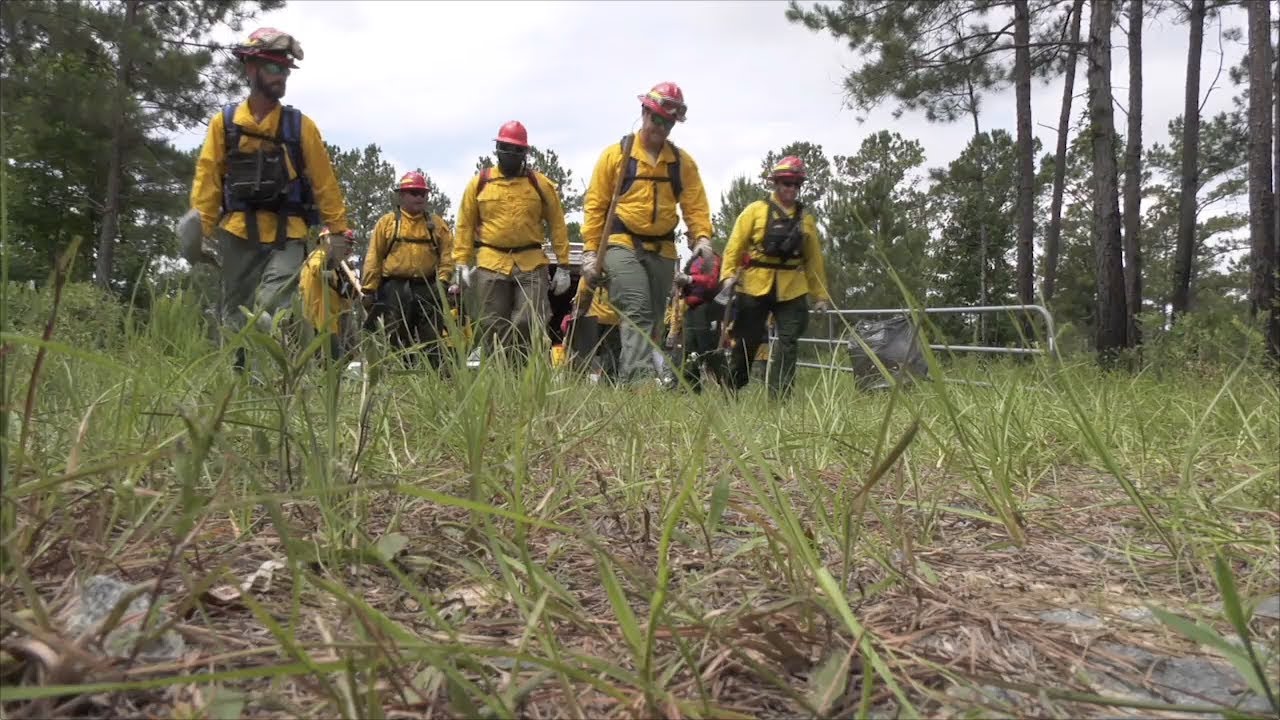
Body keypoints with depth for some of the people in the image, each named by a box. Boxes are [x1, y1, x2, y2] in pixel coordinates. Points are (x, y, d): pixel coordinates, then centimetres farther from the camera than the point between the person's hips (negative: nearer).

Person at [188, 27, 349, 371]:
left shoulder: (300, 125, 4)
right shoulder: (224, 123, 6)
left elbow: (324, 183, 4)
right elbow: (207, 179, 4)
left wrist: (339, 231, 2)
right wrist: (202, 230, -4)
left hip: (287, 235, -2)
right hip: (238, 233, 2)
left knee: (273, 309, -19)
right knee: (237, 315, 8)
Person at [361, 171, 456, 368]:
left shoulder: (437, 224, 10)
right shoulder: (387, 222, 6)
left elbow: (447, 253, 4)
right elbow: (373, 259, 3)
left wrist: (442, 280, -9)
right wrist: (370, 290, -2)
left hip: (428, 288, 1)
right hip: (395, 290, -1)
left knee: (432, 339, 5)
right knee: (397, 341, 2)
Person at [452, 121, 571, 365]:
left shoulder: (541, 184, 7)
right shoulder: (479, 183, 8)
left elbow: (557, 225, 7)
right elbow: (465, 226, 8)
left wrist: (563, 266, 2)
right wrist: (461, 264, 0)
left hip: (531, 265, -1)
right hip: (490, 265, 1)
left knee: (532, 326, -3)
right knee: (492, 327, 6)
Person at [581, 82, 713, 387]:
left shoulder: (683, 162, 11)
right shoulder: (615, 154, 2)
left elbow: (695, 205, 6)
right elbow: (595, 206, 1)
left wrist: (702, 237, -14)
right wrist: (591, 251, -5)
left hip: (662, 251, 4)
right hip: (622, 245, -4)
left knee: (652, 320, 6)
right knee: (638, 311, -22)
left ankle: (628, 380, 15)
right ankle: (641, 377, -30)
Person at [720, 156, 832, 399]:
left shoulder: (806, 218, 12)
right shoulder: (756, 210, 4)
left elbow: (814, 259, 13)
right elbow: (735, 245, 0)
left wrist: (820, 294, 10)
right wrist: (728, 275, -12)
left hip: (791, 289, 2)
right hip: (754, 287, -2)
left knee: (789, 344, -4)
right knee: (746, 342, 5)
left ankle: (779, 397, 0)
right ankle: (730, 393, 20)